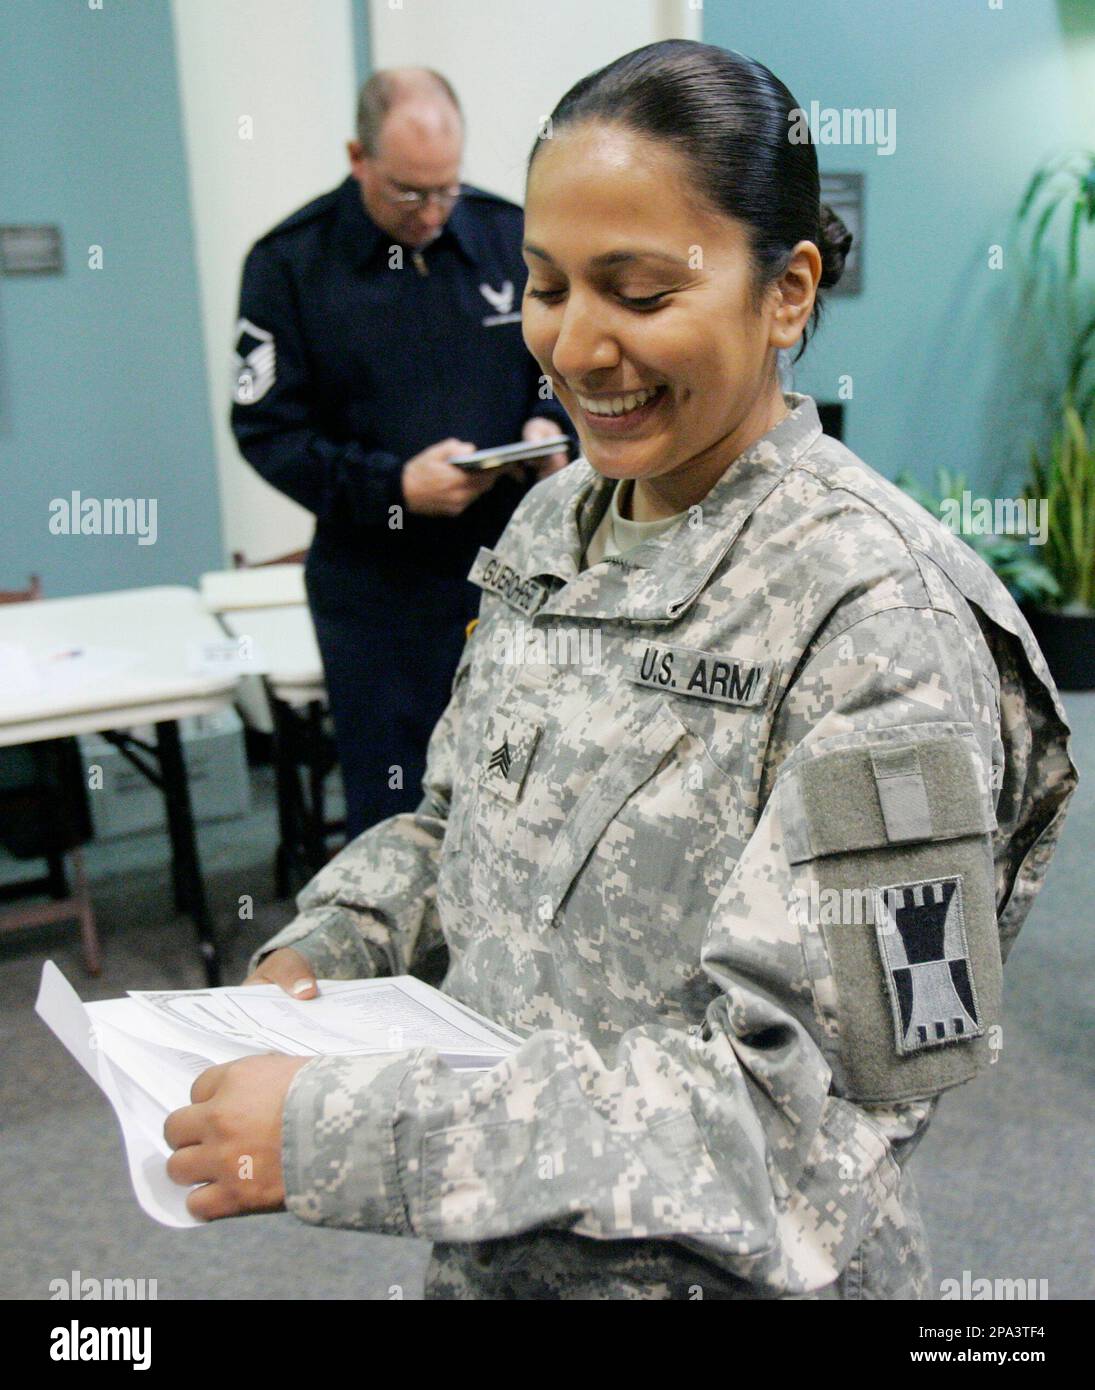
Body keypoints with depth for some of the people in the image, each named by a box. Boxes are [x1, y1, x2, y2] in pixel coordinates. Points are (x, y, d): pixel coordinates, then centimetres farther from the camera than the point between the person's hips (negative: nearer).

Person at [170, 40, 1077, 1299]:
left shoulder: (876, 612, -25)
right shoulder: (556, 517, -3)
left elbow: (812, 1085, -26)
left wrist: (339, 1141, -28)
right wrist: (320, 949, -9)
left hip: (720, 1264, -5)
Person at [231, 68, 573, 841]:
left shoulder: (509, 235, 2)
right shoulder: (290, 263, -6)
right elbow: (267, 429, -8)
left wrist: (551, 424, -10)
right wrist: (393, 487, -20)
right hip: (378, 589, -2)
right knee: (392, 806, 8)